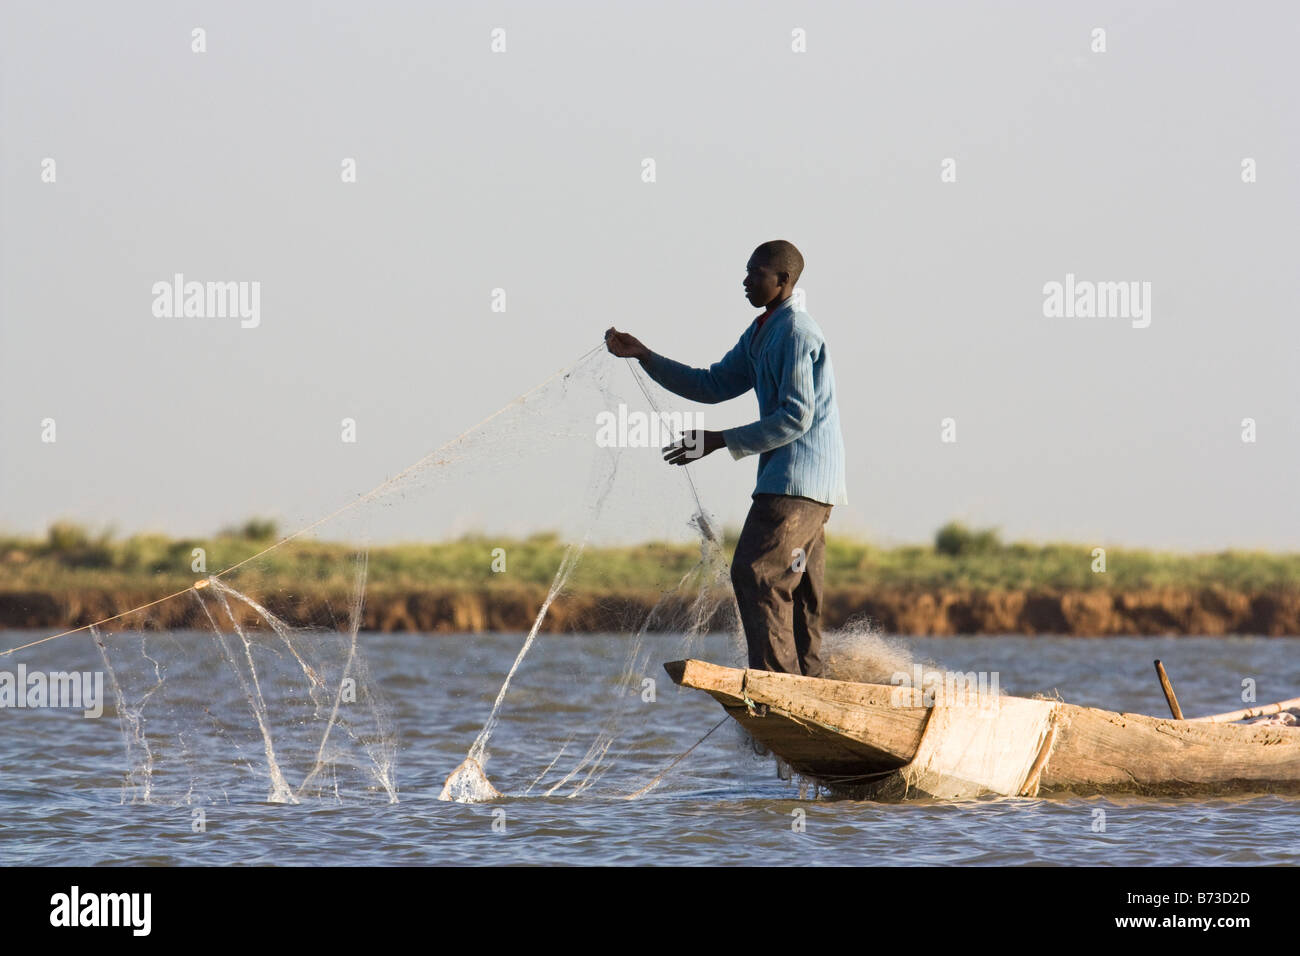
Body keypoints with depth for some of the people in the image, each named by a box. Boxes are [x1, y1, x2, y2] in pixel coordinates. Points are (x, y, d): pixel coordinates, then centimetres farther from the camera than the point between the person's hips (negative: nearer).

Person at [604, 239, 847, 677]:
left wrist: (719, 441, -19)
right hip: (792, 479, 10)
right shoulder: (761, 334, 18)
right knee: (796, 591, 8)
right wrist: (644, 356, 15)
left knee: (755, 573, -16)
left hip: (799, 477, -10)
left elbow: (797, 417, -20)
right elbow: (713, 385, 22)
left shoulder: (796, 333, -14)